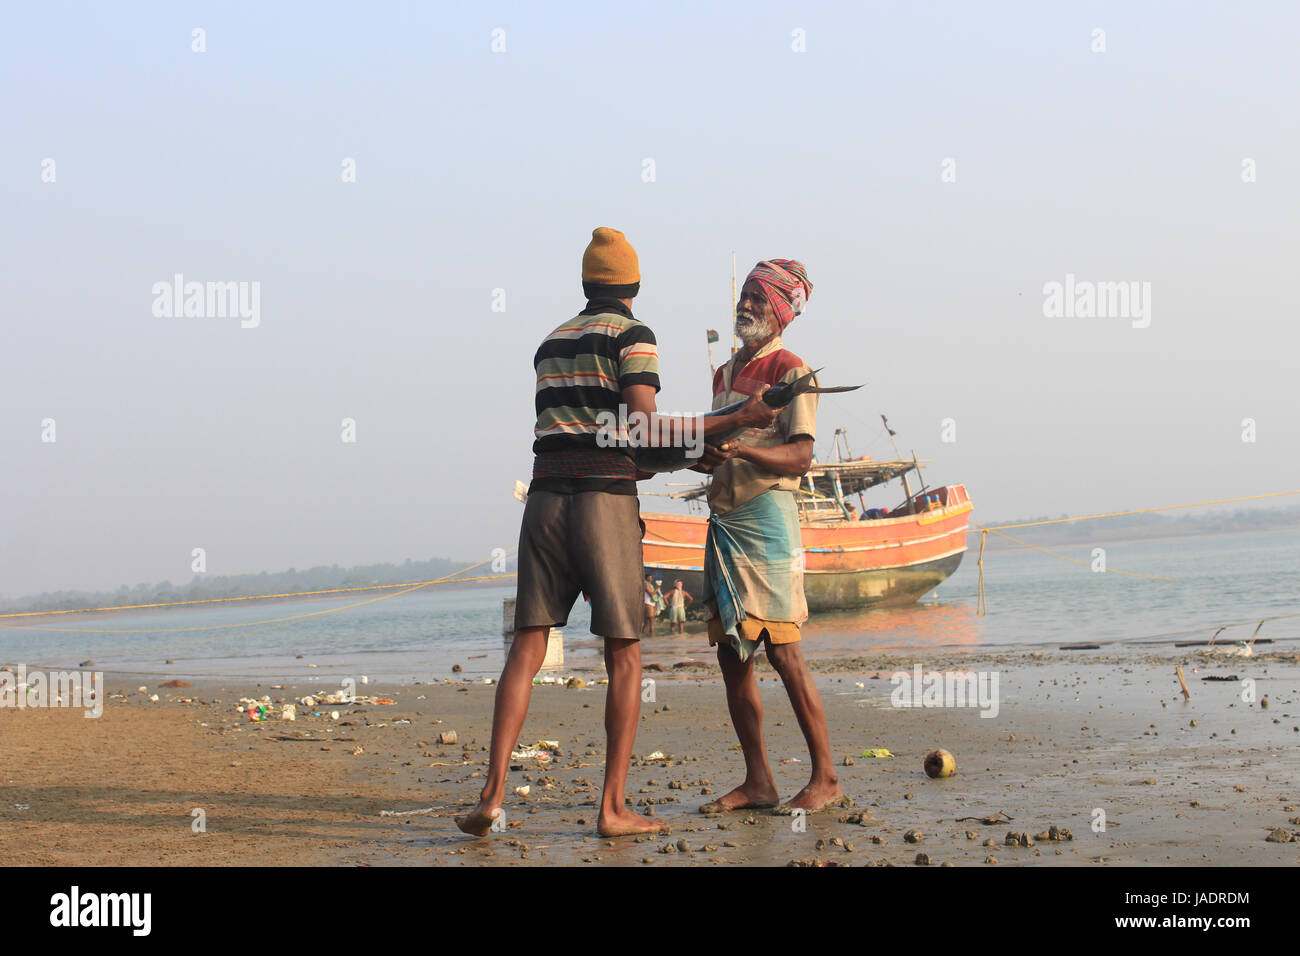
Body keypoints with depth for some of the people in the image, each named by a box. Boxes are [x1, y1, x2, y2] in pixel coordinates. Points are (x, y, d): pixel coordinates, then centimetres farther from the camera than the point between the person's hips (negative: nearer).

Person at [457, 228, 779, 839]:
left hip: (545, 501, 5)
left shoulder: (551, 345, 21)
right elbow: (643, 426, -11)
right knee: (624, 657, 3)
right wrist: (735, 422, -6)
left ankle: (493, 793, -11)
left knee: (527, 649, 2)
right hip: (605, 504, -5)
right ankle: (613, 807, -2)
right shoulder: (632, 337, 0)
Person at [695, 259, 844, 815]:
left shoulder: (791, 372, -4)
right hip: (723, 518, 8)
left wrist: (740, 449, -29)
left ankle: (826, 779, -6)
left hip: (766, 515, -8)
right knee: (731, 655, 4)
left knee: (782, 652, -11)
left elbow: (799, 457, -14)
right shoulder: (724, 374, 20)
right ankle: (757, 781, 10)